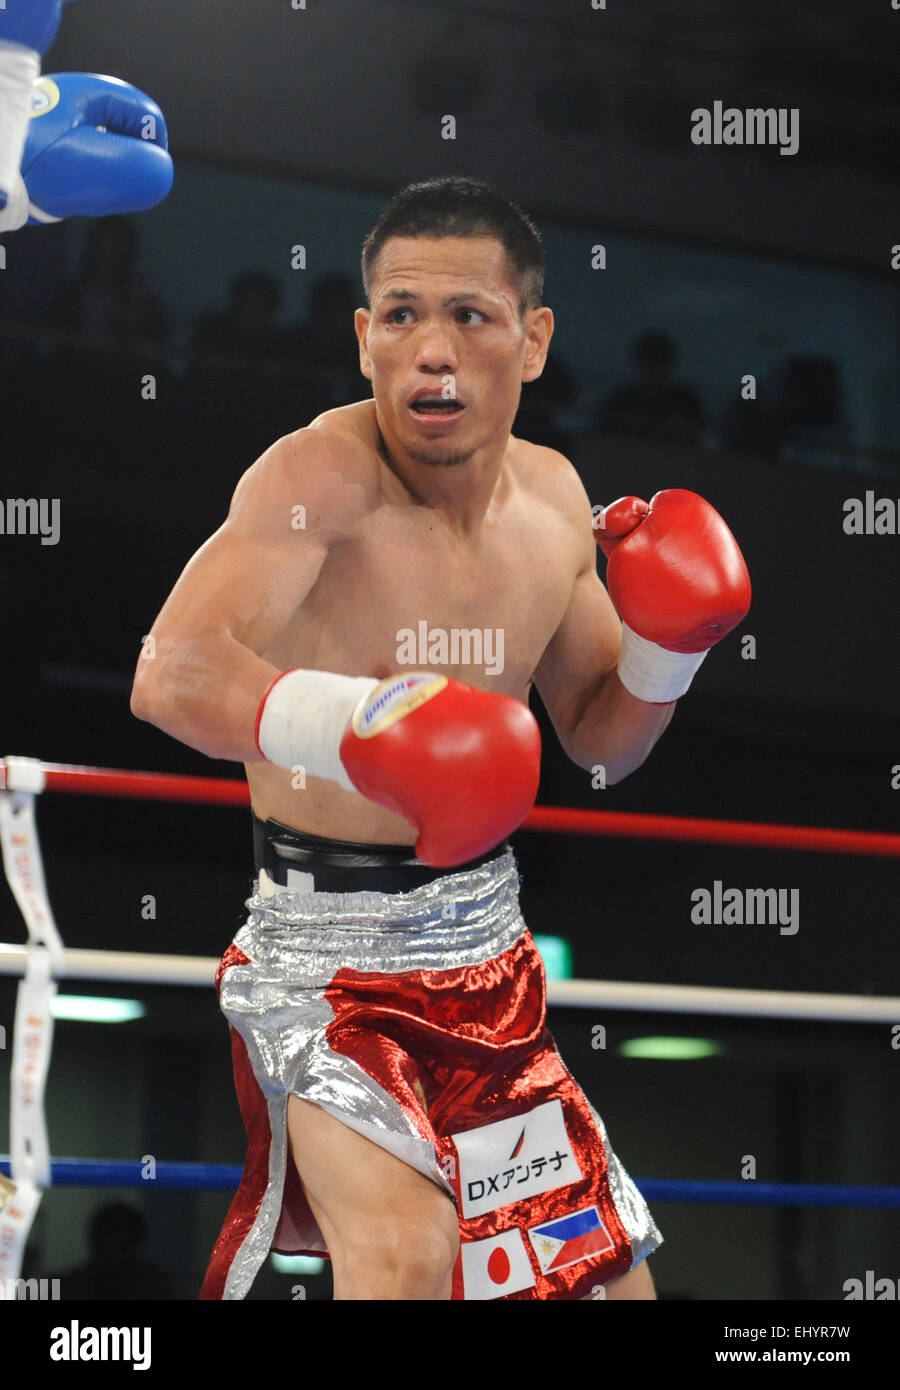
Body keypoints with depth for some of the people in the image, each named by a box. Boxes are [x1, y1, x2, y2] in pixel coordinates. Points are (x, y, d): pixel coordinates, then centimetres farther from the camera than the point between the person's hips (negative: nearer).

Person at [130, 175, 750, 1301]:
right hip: (325, 954, -7)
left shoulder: (551, 496, 2)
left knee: (609, 1276, 15)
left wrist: (668, 642, -5)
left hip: (487, 947, 7)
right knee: (409, 1252, -31)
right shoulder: (326, 472, -20)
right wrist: (353, 722, -52)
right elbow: (172, 673, -35)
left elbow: (597, 737, 15)